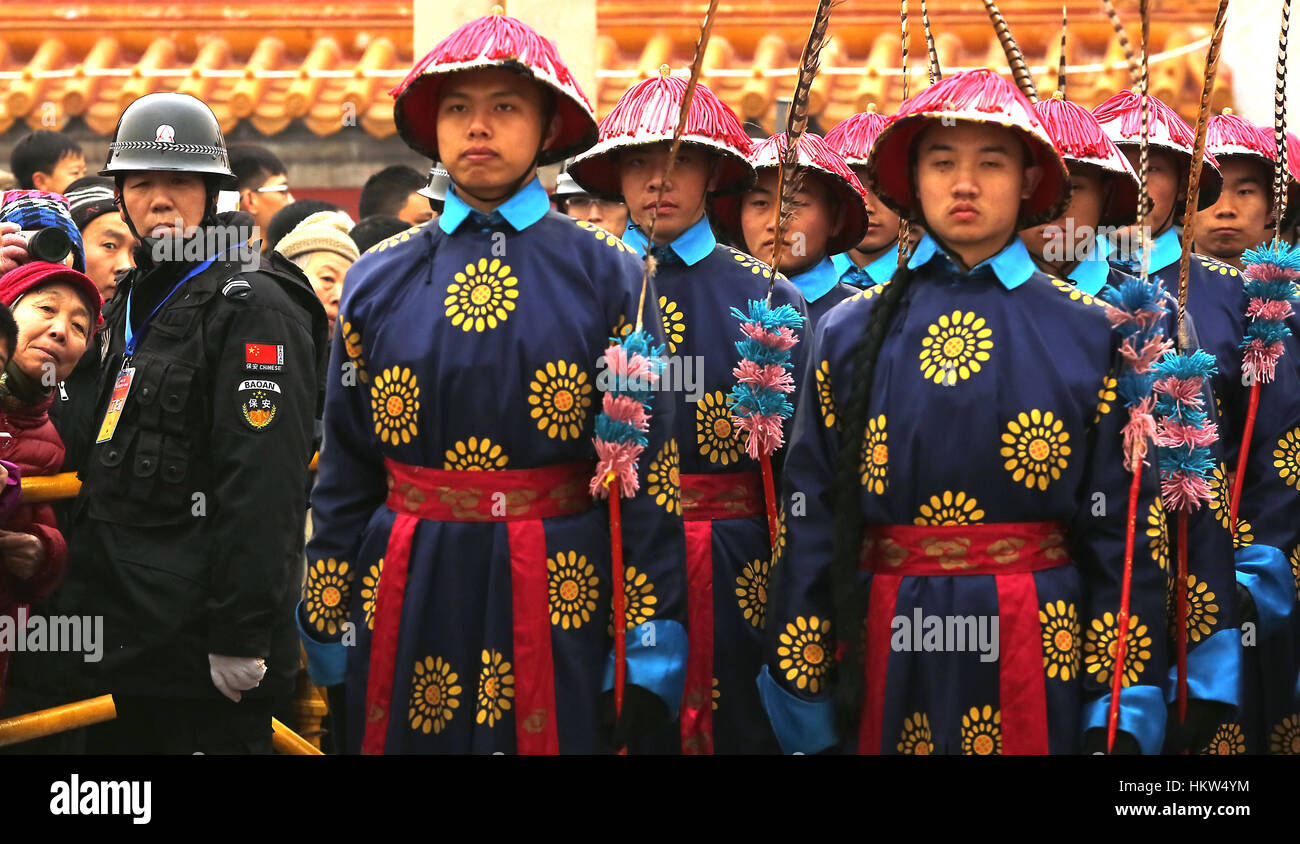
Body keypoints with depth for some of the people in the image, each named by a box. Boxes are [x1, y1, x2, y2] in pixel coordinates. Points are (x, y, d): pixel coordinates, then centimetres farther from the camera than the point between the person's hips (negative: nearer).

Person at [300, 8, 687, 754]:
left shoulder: (607, 276, 1)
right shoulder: (378, 282, 8)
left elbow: (649, 469, -2)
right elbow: (344, 472, 11)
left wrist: (651, 640, -7)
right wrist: (328, 627, 8)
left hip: (558, 608, -2)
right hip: (408, 603, 2)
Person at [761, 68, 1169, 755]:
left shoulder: (1089, 336, 2)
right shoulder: (851, 333, 4)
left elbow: (1123, 528, 0)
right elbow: (811, 520, 3)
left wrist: (1120, 712, -5)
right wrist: (804, 707, 0)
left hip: (1036, 670, -1)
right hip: (886, 662, 1)